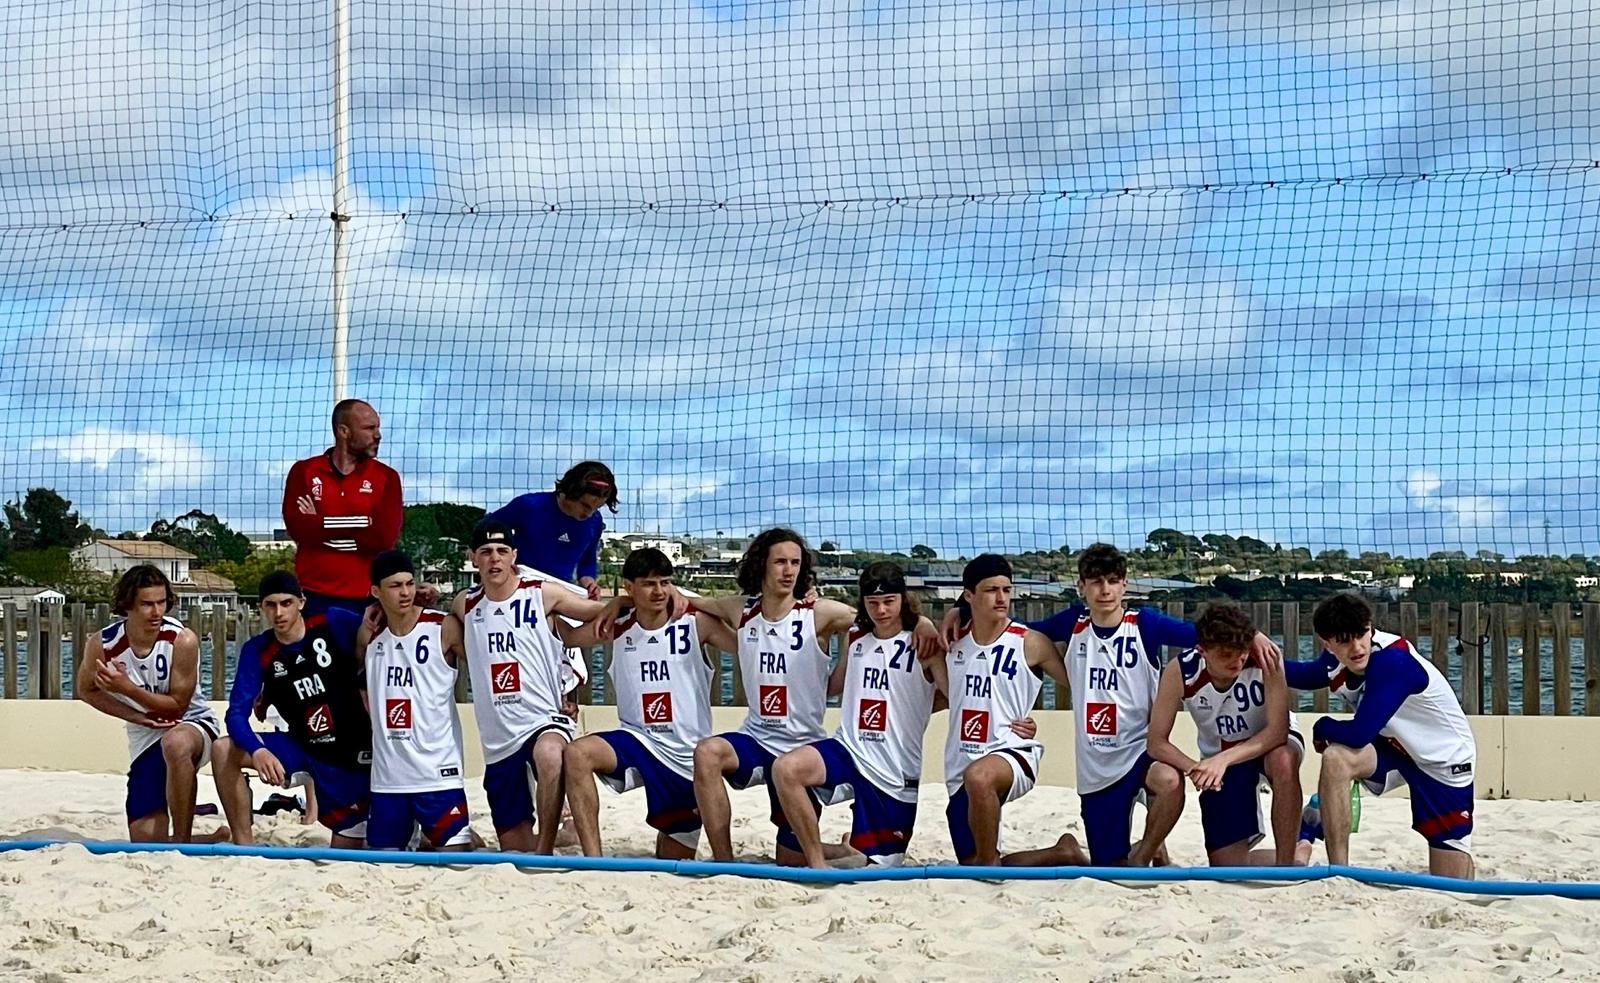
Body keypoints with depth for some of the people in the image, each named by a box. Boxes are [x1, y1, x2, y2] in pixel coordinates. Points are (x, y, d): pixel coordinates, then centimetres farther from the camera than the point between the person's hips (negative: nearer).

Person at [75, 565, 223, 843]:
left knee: (175, 744, -43)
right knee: (147, 841, -4)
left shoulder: (182, 640, -22)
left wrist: (128, 689, -29)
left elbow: (178, 706, -16)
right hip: (145, 737, 3)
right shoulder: (103, 645, -15)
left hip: (192, 724, -3)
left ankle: (183, 840, -28)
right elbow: (85, 690, 4)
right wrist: (135, 716, -10)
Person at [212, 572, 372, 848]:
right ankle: (244, 848, -12)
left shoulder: (335, 624, -12)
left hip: (356, 756, -2)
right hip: (302, 750, 2)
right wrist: (257, 751, -37)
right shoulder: (257, 652, -8)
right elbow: (237, 714, -17)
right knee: (225, 751, -19)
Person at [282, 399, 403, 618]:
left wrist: (320, 527, -8)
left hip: (366, 600, 0)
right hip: (315, 597, 0)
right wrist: (362, 522, -11)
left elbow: (385, 537, -9)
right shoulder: (304, 472, 7)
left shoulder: (385, 477, 5)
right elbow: (297, 527, -9)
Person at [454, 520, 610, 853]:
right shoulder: (465, 605, 10)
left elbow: (605, 612, 0)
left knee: (548, 754, -42)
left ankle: (545, 852, -33)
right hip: (498, 739, 5)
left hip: (545, 719, -5)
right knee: (514, 847, 7)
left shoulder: (543, 595, -1)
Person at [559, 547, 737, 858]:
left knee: (675, 861, 7)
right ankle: (593, 861, -29)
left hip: (688, 755, -1)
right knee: (577, 754, -31)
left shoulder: (696, 623, -7)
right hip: (637, 740, 1)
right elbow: (567, 636, 12)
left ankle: (667, 836, 46)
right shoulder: (617, 628, 2)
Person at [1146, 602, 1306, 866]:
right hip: (1219, 758, 2)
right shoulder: (1180, 672, -25)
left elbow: (1278, 730, -32)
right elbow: (1157, 743, -18)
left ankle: (1286, 865, -23)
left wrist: (1224, 759, -43)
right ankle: (1297, 854, 26)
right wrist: (1193, 768, -37)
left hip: (1268, 743, -2)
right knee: (1228, 868, -5)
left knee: (1284, 761, -41)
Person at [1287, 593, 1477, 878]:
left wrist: (1322, 728, -14)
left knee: (1452, 888, -5)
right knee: (1336, 759, -30)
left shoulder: (1394, 662, -34)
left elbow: (1359, 735, -34)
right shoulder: (1338, 658, -12)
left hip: (1445, 760, -5)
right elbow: (1305, 675, 12)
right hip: (1395, 747, 5)